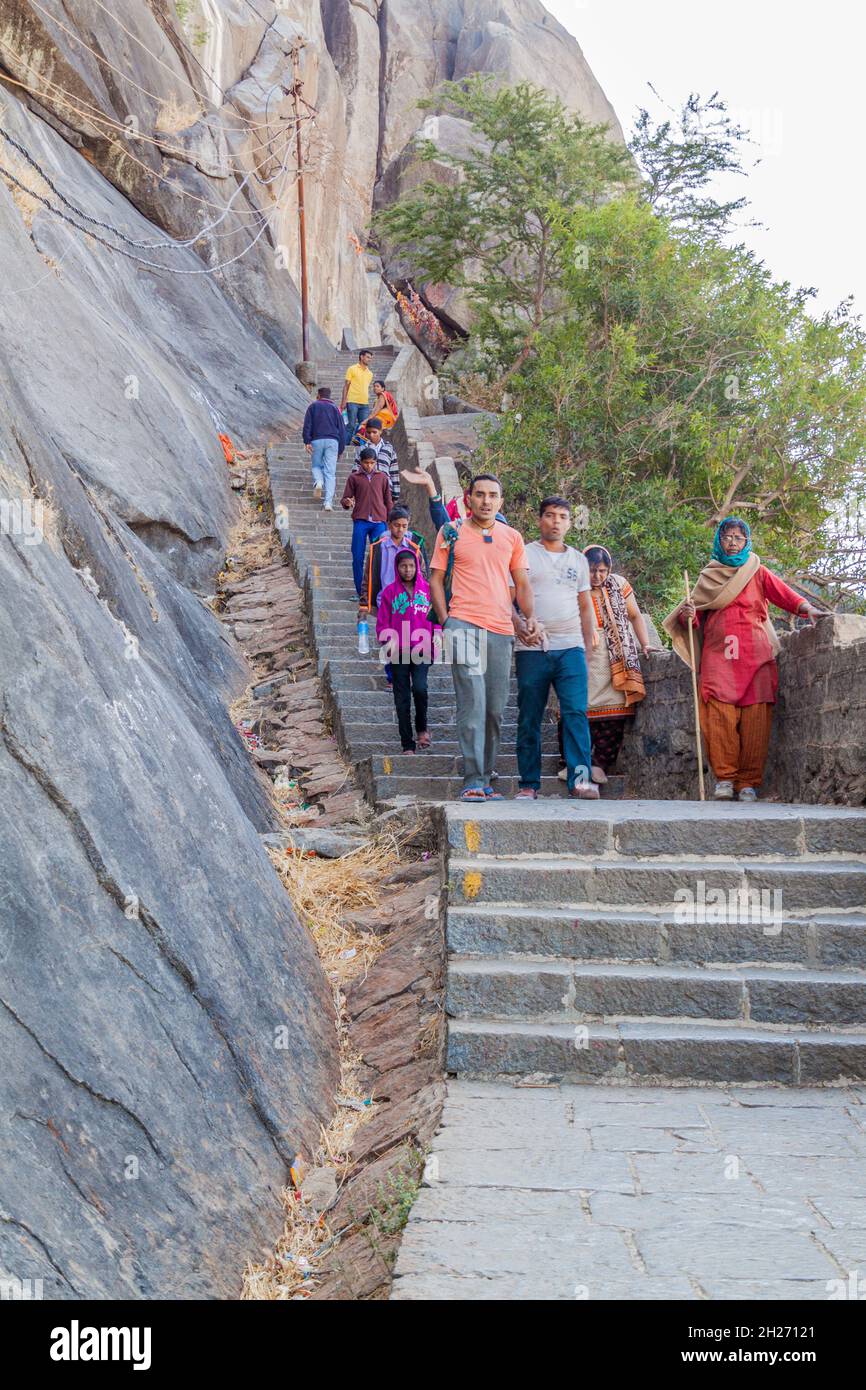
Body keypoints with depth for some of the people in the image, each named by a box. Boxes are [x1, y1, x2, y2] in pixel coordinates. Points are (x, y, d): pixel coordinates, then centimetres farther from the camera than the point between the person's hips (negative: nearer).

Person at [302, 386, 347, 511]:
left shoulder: (313, 406, 13)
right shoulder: (335, 408, 18)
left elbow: (307, 425, 0)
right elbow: (342, 430, 15)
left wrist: (307, 441, -5)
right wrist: (340, 450, 17)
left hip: (317, 440, -1)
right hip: (332, 441, 1)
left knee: (316, 465, 19)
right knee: (330, 473, -2)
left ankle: (318, 482, -14)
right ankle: (328, 502, -12)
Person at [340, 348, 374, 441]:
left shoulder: (370, 373, 17)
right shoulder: (352, 369, 2)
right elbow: (346, 385, 1)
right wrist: (343, 401, -7)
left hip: (365, 404, 5)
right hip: (352, 402, -5)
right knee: (351, 426, -6)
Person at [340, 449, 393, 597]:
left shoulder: (382, 477, 12)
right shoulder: (353, 478, 9)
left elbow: (388, 501, 16)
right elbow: (344, 499, 8)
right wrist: (347, 503, -16)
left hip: (379, 522, 1)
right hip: (360, 522, 0)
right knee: (358, 558, -2)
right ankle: (360, 592, 7)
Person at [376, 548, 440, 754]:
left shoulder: (427, 589, 8)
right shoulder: (390, 592, 6)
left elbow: (436, 617, 12)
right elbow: (382, 623, 6)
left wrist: (437, 635, -5)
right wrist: (388, 641, -10)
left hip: (422, 650, -1)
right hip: (399, 652, 1)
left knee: (419, 687, -21)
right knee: (401, 699, 3)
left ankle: (422, 727, 5)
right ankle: (407, 745, 11)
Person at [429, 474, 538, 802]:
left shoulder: (512, 538, 15)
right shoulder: (451, 533, 7)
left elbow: (522, 584, 18)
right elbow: (436, 578, 7)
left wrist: (530, 617, 1)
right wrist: (445, 621, -4)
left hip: (501, 630, 4)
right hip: (464, 625, -4)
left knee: (496, 709, 6)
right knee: (472, 704, -13)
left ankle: (486, 778, 17)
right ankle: (473, 781, -12)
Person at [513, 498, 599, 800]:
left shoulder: (578, 560, 18)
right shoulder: (524, 555, 7)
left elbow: (585, 606, 21)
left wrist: (589, 647, 12)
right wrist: (519, 626, -17)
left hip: (571, 648, 2)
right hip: (532, 649, -2)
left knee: (576, 712, -12)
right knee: (529, 719, 1)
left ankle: (580, 779, -16)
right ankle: (529, 784, 8)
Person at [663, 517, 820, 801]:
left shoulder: (757, 572, 17)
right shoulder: (708, 575, 20)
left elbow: (782, 591, 1)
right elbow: (696, 612, 16)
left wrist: (806, 607, -18)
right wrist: (687, 615, -8)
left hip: (754, 654, 0)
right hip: (718, 654, 1)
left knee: (755, 718, -9)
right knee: (719, 716, -14)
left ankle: (748, 782, -7)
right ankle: (724, 778, -8)